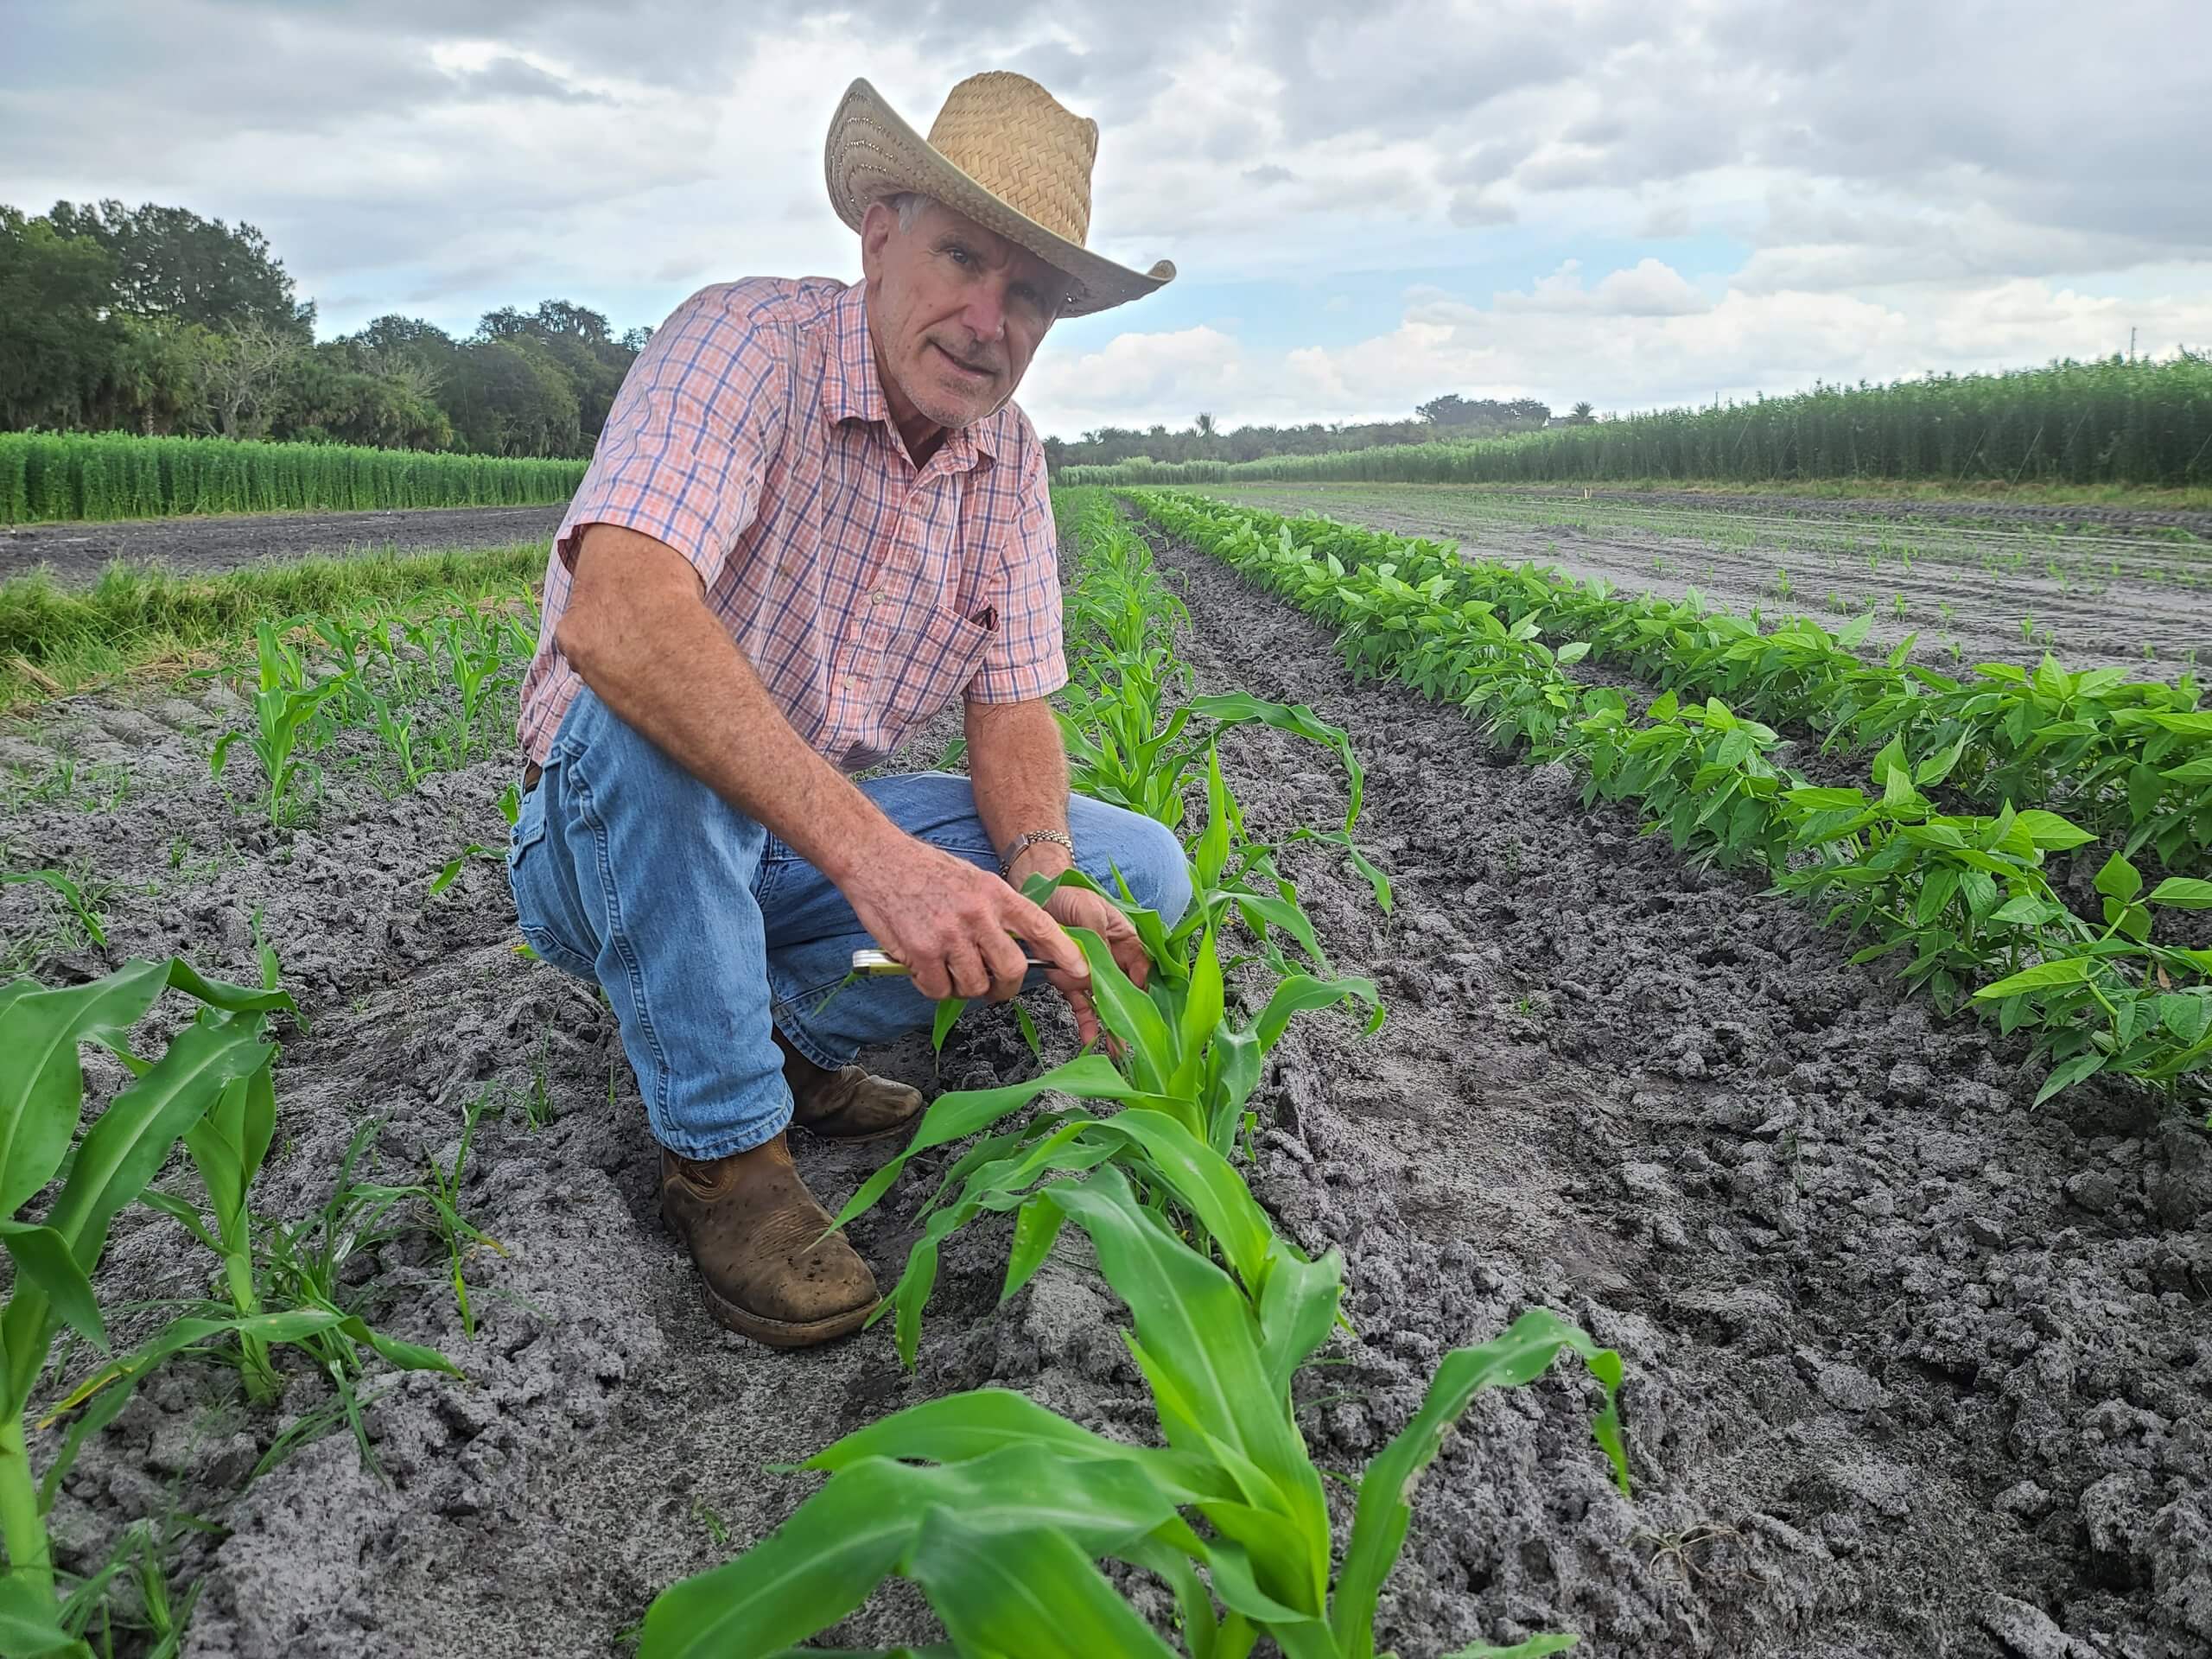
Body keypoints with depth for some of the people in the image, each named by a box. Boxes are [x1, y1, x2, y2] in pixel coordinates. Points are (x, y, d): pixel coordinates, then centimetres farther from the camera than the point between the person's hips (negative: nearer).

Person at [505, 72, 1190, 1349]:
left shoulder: (1010, 458, 0)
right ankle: (721, 1144, -19)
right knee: (648, 716, -39)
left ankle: (794, 1029, 1)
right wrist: (870, 852, -48)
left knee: (1137, 869, -7)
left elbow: (1014, 710, -2)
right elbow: (613, 618, -39)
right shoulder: (747, 343, -21)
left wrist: (1042, 883, -24)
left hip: (824, 841, 5)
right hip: (608, 829, -5)